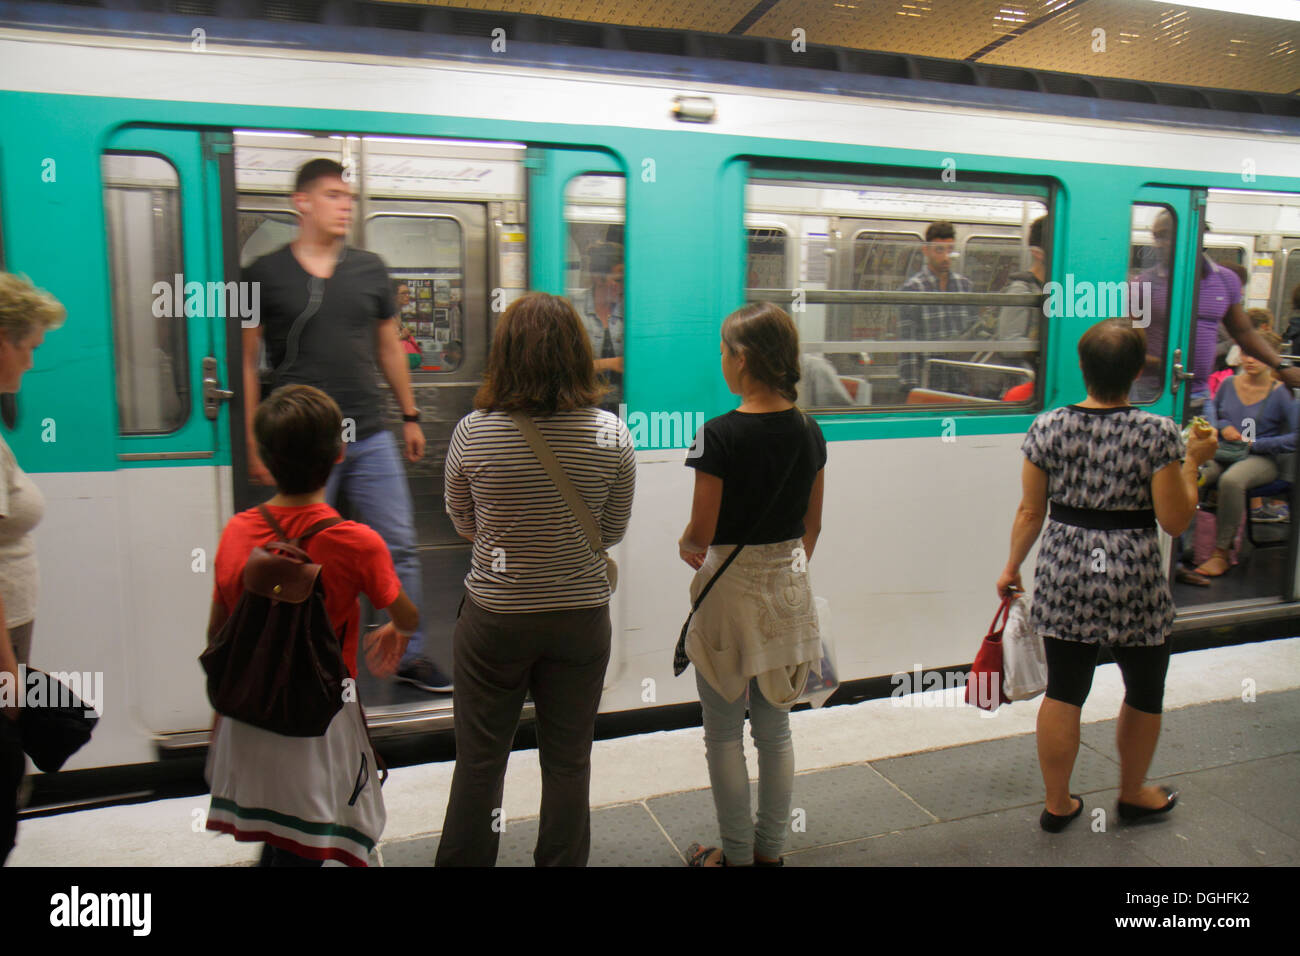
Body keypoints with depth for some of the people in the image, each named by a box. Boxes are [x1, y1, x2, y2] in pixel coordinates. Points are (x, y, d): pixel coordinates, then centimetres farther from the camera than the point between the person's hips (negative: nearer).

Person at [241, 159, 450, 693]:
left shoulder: (370, 269, 9)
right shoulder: (265, 275, 0)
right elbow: (245, 360, 2)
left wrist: (410, 417, 16)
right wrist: (252, 442, -3)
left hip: (371, 437, 3)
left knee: (400, 548, 4)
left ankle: (410, 656, 18)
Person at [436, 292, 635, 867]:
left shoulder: (473, 432, -13)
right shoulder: (612, 435, -11)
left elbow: (463, 525, 1)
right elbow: (613, 532, 1)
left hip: (494, 618, -1)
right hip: (582, 616, 1)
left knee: (479, 760, 15)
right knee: (569, 760, 17)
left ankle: (464, 862, 31)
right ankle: (562, 861, 31)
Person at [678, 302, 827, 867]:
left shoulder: (721, 434, -19)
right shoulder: (808, 431, 0)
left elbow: (700, 534, -16)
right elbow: (812, 524, 8)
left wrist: (685, 546, 6)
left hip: (729, 587, -6)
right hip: (788, 584, 6)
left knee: (724, 734, 10)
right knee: (775, 729, 17)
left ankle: (737, 856, 23)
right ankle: (770, 850, 31)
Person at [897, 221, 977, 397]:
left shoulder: (966, 285, 12)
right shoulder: (912, 287, -3)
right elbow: (907, 343, -8)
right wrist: (909, 388, -15)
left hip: (962, 385, 5)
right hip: (928, 386, -4)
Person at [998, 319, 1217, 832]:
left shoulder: (1047, 428, -5)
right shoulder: (1158, 433, -12)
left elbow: (1030, 512, 1)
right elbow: (1175, 520, -9)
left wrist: (1012, 567, 14)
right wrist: (1192, 462, 4)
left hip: (1063, 577, 2)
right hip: (1134, 580, -2)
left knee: (1063, 691, 12)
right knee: (1144, 691, 20)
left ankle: (1057, 803, 23)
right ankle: (1133, 793, 39)